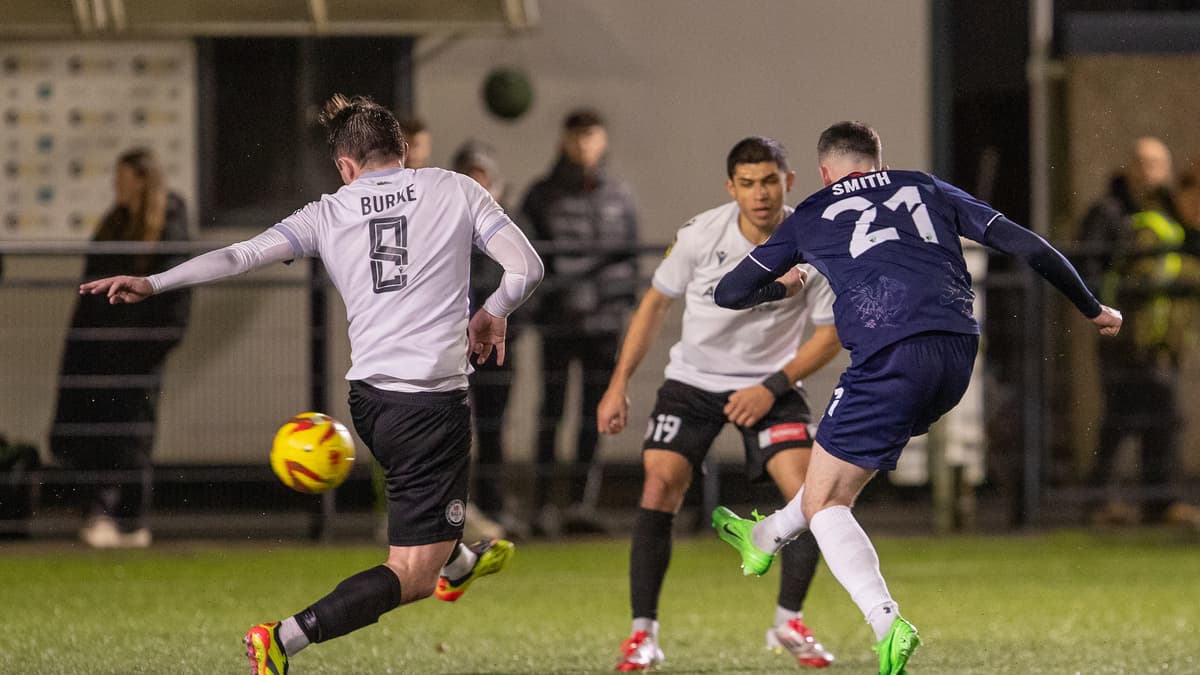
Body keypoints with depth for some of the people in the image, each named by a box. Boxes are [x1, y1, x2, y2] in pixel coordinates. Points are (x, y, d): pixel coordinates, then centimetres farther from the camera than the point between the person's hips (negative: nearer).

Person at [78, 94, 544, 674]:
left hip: (368, 397, 5)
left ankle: (457, 562, 65)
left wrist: (153, 283, -3)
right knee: (410, 577, -5)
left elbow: (241, 256, -4)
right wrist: (491, 315, 13)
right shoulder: (457, 191, 0)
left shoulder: (330, 213, 4)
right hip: (432, 403, -5)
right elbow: (526, 268, -6)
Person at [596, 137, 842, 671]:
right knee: (659, 490, -16)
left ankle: (788, 623, 2)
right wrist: (619, 384, -1)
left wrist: (772, 387, -16)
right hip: (693, 381, 0)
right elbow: (656, 303, 1)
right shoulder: (700, 235, -13)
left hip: (769, 385, 0)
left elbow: (830, 334, -5)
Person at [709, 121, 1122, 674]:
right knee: (850, 463, 29)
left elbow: (730, 293, 22)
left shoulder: (810, 217, 17)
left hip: (891, 358, -5)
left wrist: (782, 289, 44)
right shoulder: (927, 189, 23)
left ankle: (887, 624, -18)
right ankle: (766, 539, 50)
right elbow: (1026, 245, 17)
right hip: (959, 354, 5)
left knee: (823, 503, 4)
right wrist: (1093, 309, 26)